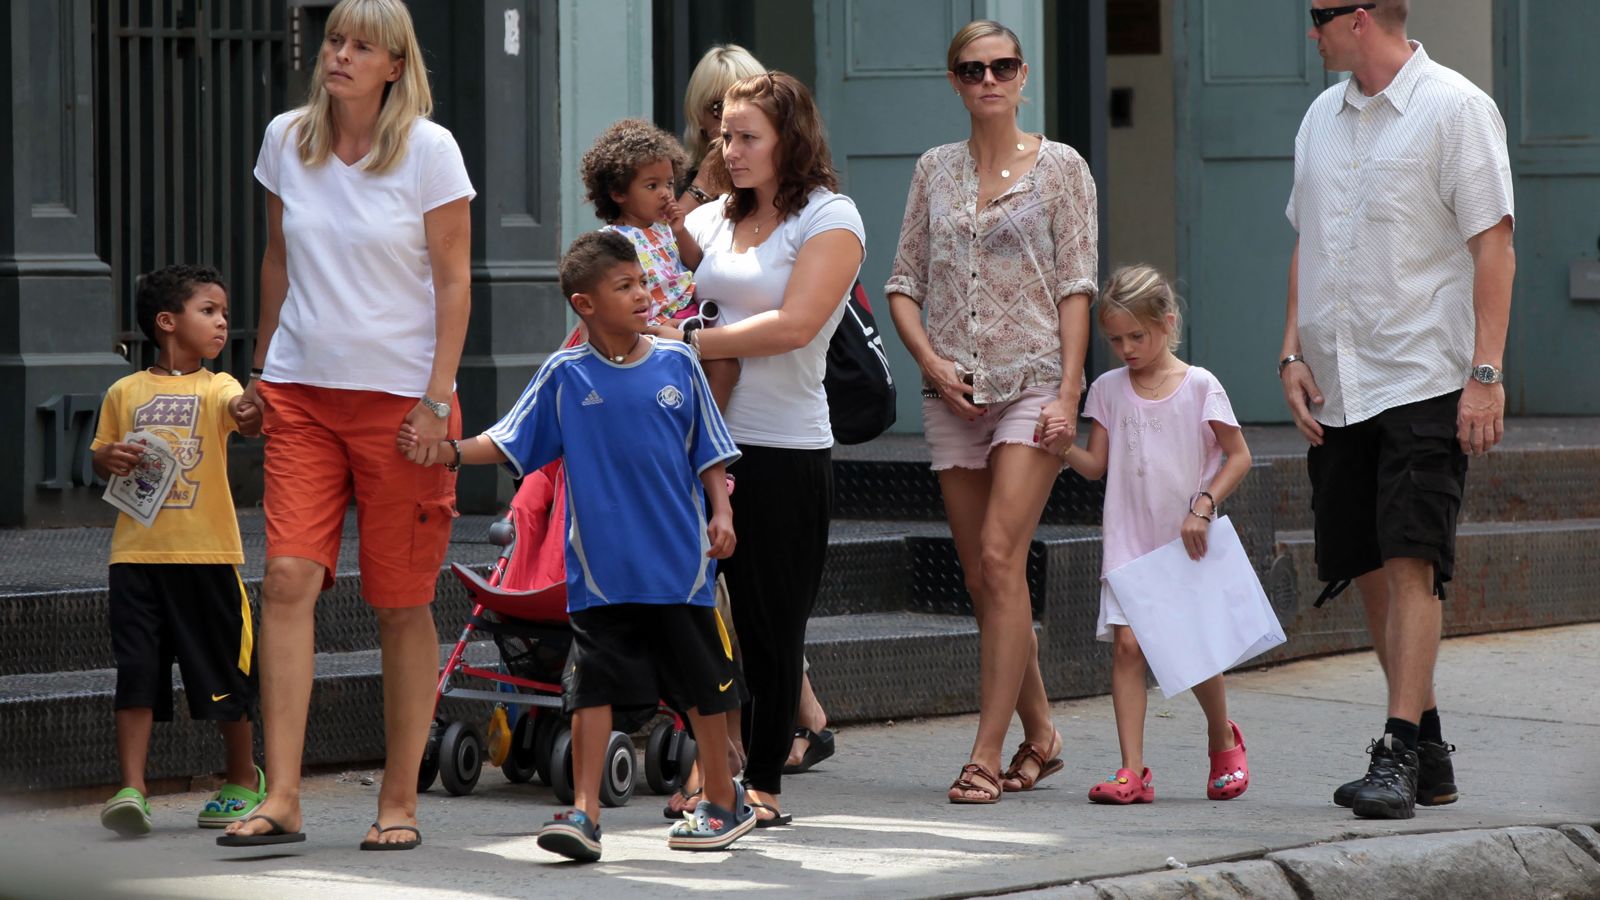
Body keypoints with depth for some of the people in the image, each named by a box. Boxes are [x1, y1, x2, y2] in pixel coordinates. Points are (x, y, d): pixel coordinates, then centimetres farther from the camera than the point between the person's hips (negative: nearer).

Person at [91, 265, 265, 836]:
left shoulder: (217, 388, 3)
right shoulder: (125, 392, 9)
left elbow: (242, 413, -18)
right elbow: (100, 458, 17)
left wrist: (254, 418, -42)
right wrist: (110, 460, -6)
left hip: (206, 552, -1)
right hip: (138, 552, 1)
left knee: (224, 673, 8)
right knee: (137, 671, -5)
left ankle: (244, 780, 24)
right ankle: (131, 790, -5)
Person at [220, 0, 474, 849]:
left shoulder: (429, 150, -5)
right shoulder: (287, 139, 6)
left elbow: (454, 280, -4)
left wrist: (437, 399, -10)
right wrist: (260, 368, 17)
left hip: (401, 392, -3)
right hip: (302, 390, 3)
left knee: (402, 603, 1)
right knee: (288, 577, -11)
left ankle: (399, 801, 10)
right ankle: (282, 797, -13)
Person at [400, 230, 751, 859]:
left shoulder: (677, 365, 3)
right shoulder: (565, 377, 0)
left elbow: (709, 453, 10)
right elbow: (508, 442, 1)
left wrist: (720, 513, 0)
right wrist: (449, 451, -13)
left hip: (680, 565, 1)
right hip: (601, 568, -1)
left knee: (702, 687, 9)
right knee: (592, 687, -4)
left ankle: (723, 801, 23)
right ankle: (585, 812, -1)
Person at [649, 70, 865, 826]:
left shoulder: (829, 219, -3)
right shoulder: (710, 219, 13)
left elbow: (793, 325, -15)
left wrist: (689, 343, -14)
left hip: (786, 450, -5)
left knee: (771, 621, 1)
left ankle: (764, 781, 9)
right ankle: (703, 770, 8)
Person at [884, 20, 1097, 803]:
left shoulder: (1060, 168, 2)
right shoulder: (935, 171, 11)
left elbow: (1075, 288, -3)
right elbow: (904, 283, 12)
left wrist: (1068, 392, -11)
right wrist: (931, 360, -5)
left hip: (1032, 380, -4)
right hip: (953, 390, 4)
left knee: (1000, 558, -15)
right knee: (980, 575, 5)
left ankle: (988, 752, -14)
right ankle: (1039, 734, 20)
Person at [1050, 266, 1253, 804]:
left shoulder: (1199, 387, -5)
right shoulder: (1109, 390, 6)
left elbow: (1239, 456, -2)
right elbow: (1097, 466, 7)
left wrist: (1203, 506, -13)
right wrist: (1063, 448, -13)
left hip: (1186, 544, -2)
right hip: (1129, 541, 3)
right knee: (1127, 642, -11)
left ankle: (1223, 740, 29)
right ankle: (1132, 771, -13)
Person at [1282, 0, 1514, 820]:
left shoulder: (1454, 109, -7)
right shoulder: (1322, 118, 14)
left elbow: (1493, 246, -10)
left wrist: (1486, 374, -16)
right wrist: (1293, 352, 7)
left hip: (1425, 379, -7)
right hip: (1338, 384, 7)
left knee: (1411, 563, -14)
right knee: (1369, 569, 8)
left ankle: (1399, 754, -15)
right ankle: (1428, 748, 17)